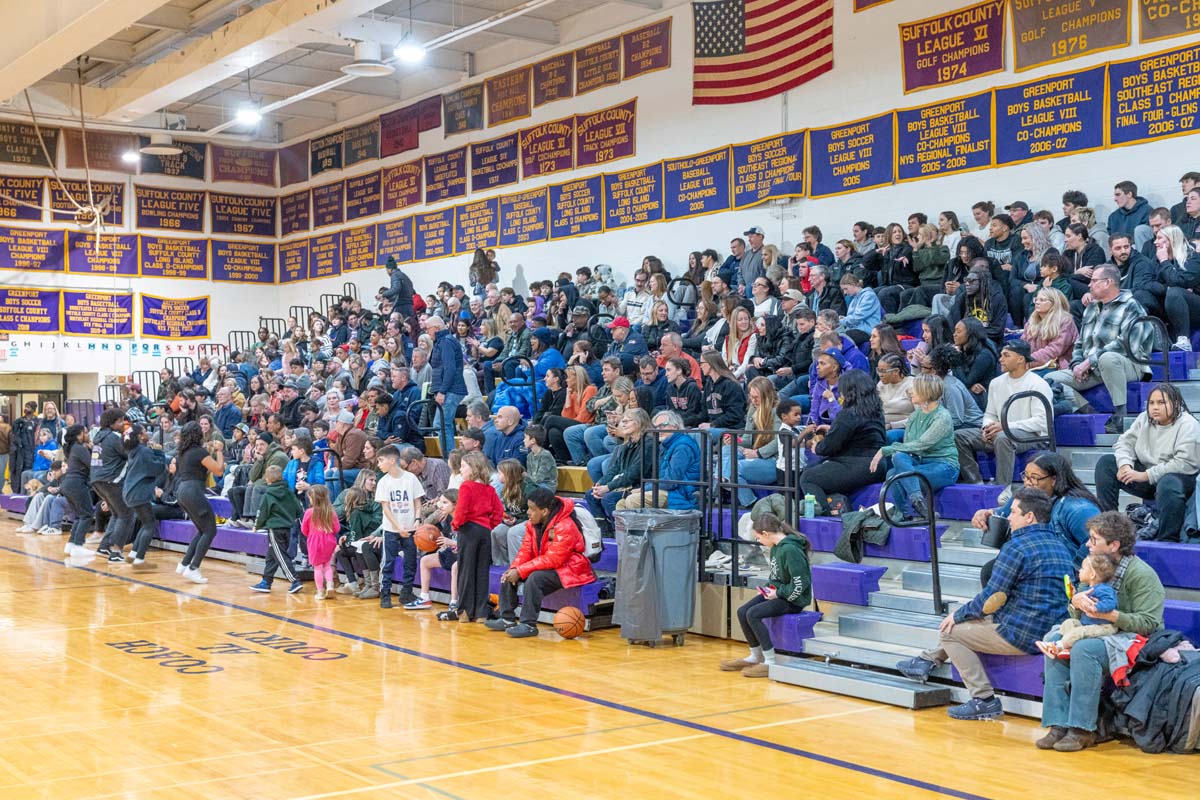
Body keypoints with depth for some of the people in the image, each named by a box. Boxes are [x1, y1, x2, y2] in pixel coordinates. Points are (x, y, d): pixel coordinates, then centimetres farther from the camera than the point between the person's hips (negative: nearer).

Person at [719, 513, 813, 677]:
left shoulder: (790, 550, -23)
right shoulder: (776, 547, 7)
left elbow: (801, 582, -25)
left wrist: (778, 593, -17)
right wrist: (767, 588, 5)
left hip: (793, 599, -9)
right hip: (778, 592, 9)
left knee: (753, 614, -23)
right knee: (742, 612, 1)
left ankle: (771, 662, -16)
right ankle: (756, 656, 16)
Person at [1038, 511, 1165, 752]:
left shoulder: (1141, 574, -12)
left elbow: (1148, 623, -19)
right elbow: (1075, 615, 12)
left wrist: (1109, 614, -28)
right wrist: (1076, 602, -13)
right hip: (1102, 636, 8)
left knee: (1083, 649, -32)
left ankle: (1083, 730, -26)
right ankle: (1059, 725, -20)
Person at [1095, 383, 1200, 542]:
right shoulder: (1144, 419, 4)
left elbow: (1185, 463, -24)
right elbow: (1126, 442, 4)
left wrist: (1145, 475, -25)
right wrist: (1125, 465, -20)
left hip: (1178, 477, -7)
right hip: (1145, 477, 7)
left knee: (1168, 485, -42)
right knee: (1106, 462, -6)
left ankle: (1168, 541, -33)